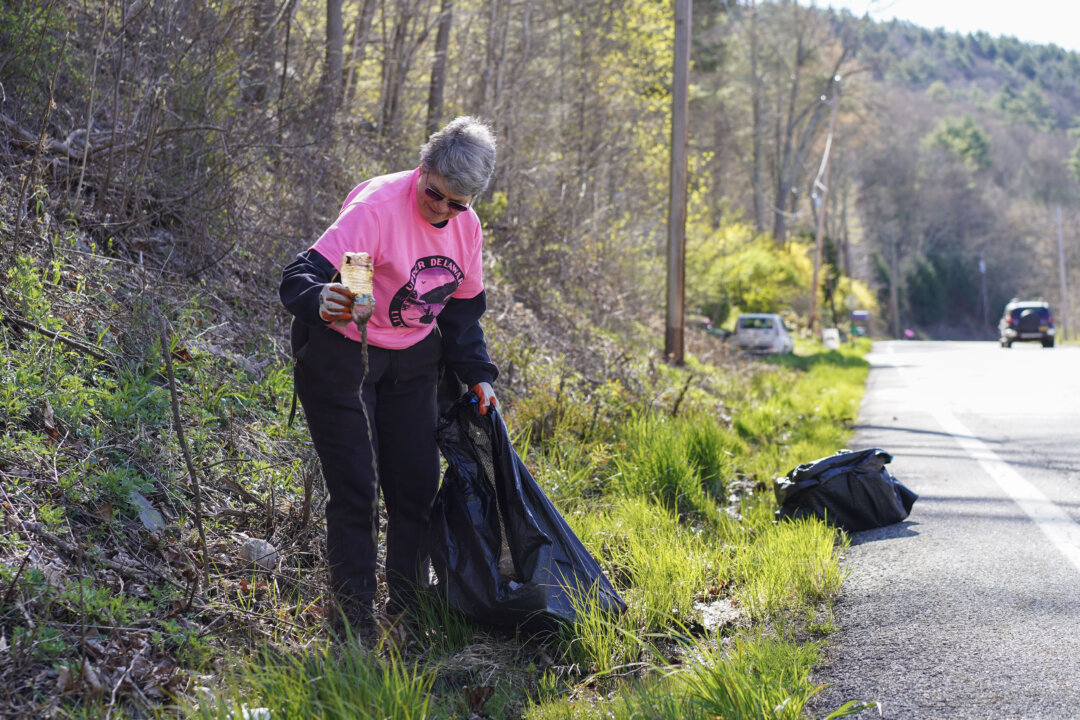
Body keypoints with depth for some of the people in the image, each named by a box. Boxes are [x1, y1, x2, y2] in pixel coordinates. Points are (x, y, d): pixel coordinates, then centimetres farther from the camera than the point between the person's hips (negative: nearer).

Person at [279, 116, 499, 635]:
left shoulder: (466, 227, -4)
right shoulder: (377, 207, -26)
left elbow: (463, 307, 12)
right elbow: (302, 275, -35)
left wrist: (476, 373, 6)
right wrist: (320, 300, -57)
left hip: (411, 359, 6)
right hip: (341, 353, -6)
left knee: (417, 484, 6)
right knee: (355, 489, -7)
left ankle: (407, 604, 21)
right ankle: (354, 618, 4)